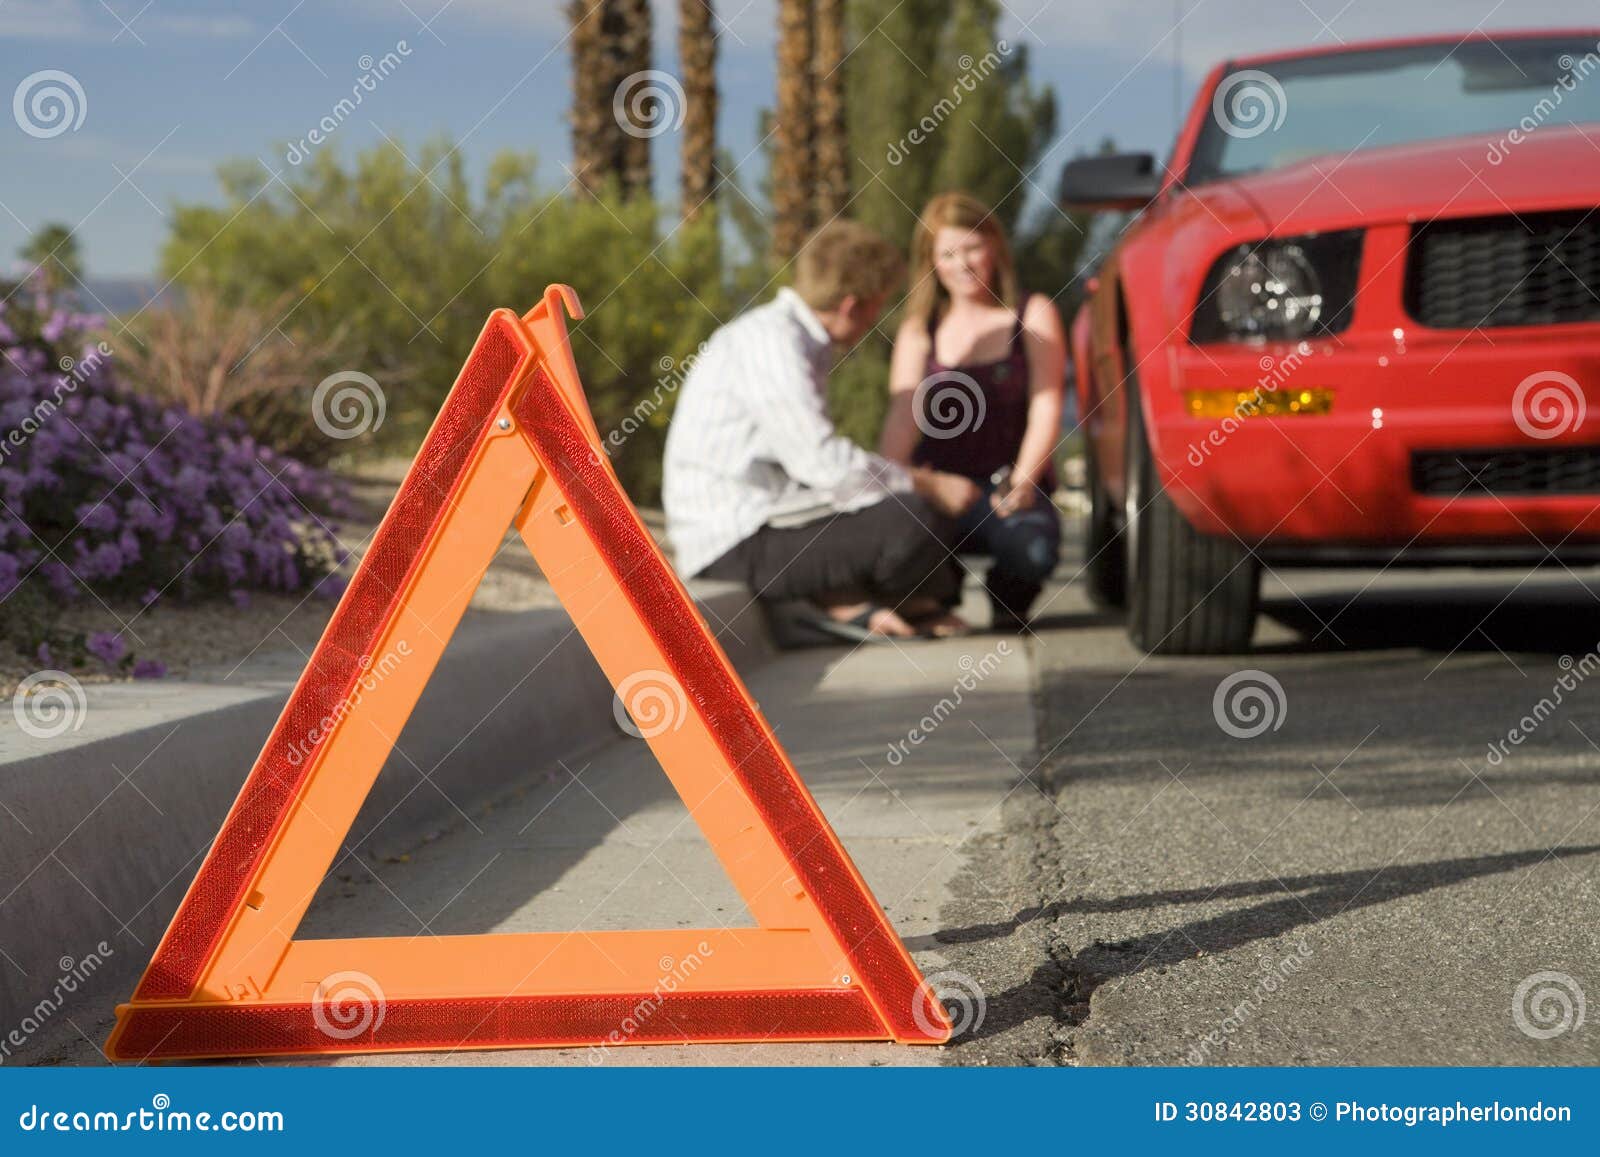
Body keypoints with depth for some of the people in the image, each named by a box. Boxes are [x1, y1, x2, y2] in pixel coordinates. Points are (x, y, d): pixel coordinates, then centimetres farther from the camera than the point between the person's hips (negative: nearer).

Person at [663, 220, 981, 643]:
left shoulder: (801, 340, 17)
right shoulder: (769, 339, -16)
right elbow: (820, 461, -23)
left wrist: (914, 479, 6)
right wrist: (926, 485, -14)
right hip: (735, 544, -11)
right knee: (910, 522, -23)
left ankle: (847, 600, -3)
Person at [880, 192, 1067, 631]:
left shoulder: (1033, 315, 8)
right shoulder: (918, 332, 14)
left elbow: (1046, 407, -3)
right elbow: (902, 416, 1)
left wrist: (1023, 480, -22)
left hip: (1010, 490, -1)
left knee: (1034, 549, -37)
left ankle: (1008, 599, 3)